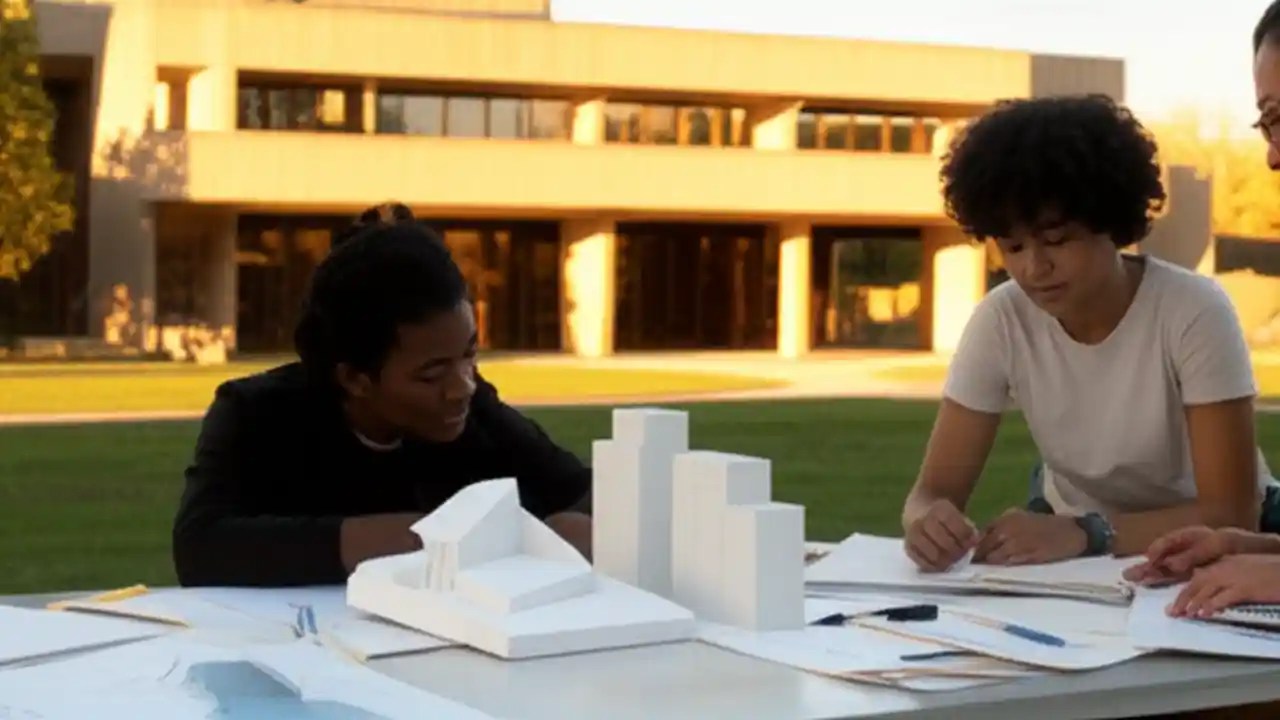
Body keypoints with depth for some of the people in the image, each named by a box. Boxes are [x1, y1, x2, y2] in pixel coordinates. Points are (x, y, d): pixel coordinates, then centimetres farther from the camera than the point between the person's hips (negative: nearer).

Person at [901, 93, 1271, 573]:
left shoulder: (1194, 313, -23)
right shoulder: (1001, 320, -14)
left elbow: (1231, 514, -24)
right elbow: (934, 491, -12)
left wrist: (1086, 534, -38)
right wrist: (928, 522, -36)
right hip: (1071, 535, 3)